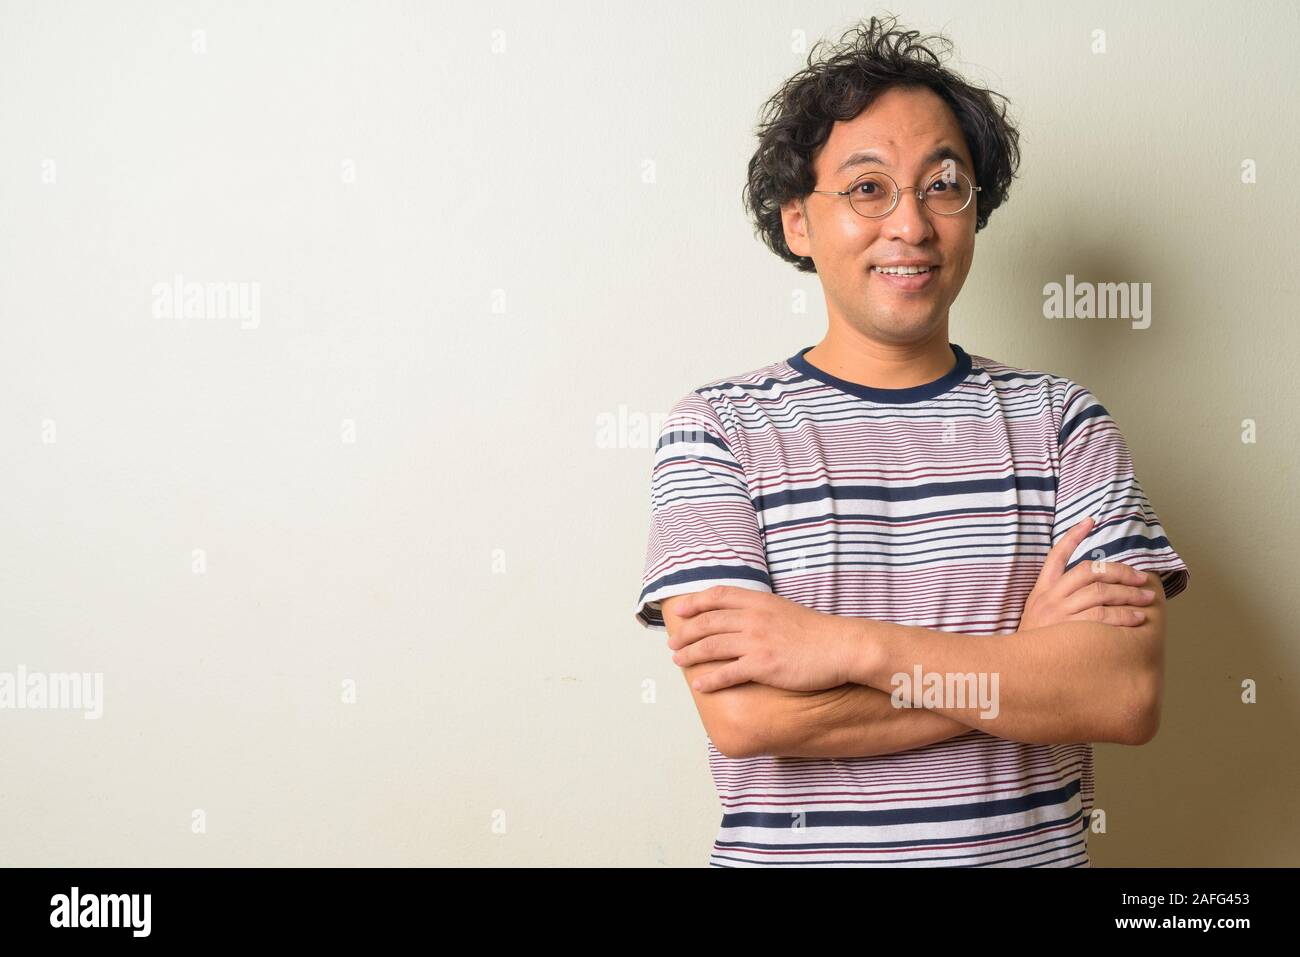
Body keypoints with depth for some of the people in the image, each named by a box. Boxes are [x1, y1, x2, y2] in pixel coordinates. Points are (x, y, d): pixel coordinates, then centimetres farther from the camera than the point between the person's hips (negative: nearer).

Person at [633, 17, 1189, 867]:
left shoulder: (1059, 419, -2)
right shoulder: (716, 429, -7)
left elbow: (1130, 696, -13)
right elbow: (742, 713, -19)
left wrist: (843, 645, -21)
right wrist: (1028, 658, -16)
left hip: (1035, 848, 2)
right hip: (786, 854, -1)